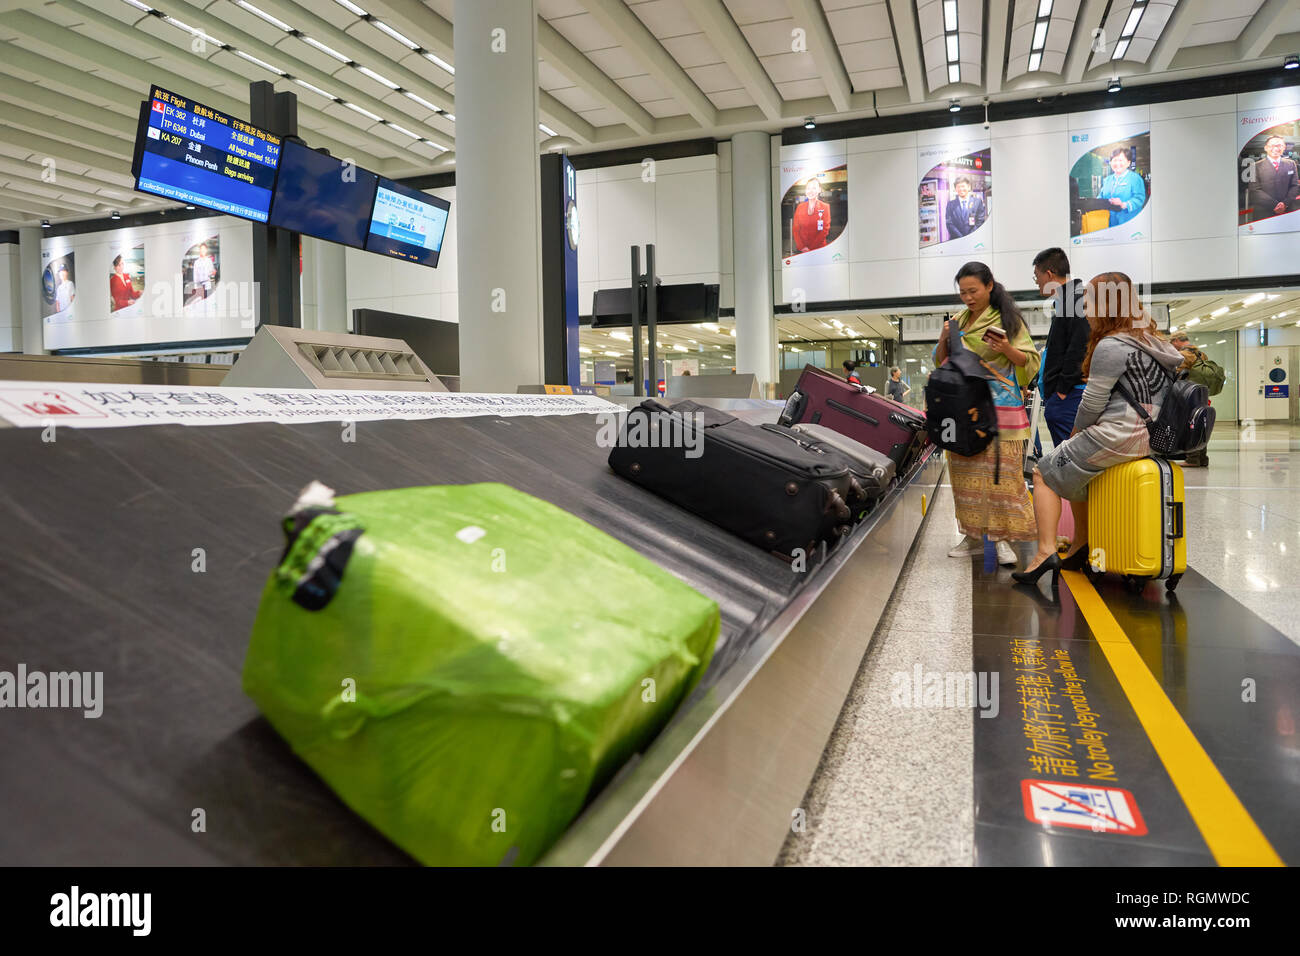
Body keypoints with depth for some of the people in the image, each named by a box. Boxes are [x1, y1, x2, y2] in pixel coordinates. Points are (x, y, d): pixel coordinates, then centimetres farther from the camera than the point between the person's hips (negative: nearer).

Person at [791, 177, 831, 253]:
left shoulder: (825, 207, -1)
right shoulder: (800, 207, 7)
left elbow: (825, 230, -6)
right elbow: (795, 229, 4)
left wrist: (810, 249, -14)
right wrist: (801, 247, -11)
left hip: (818, 249, -2)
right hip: (800, 250, 2)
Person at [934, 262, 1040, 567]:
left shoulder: (1008, 320, 2)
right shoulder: (957, 321, 15)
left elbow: (1030, 361, 0)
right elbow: (940, 363, 19)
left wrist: (1007, 350, -18)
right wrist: (943, 341, 0)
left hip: (1000, 409, -4)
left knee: (1001, 472, -7)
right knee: (965, 472, 4)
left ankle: (1002, 537, 0)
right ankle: (974, 536, 13)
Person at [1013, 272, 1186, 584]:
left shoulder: (1110, 347, -14)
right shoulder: (1150, 342, 15)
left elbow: (1093, 402, -12)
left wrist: (1077, 430, 7)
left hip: (1117, 437, -9)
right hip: (1148, 437, 9)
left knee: (1045, 474, 3)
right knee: (1074, 468, 27)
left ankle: (1046, 552, -5)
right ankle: (1080, 546, 26)